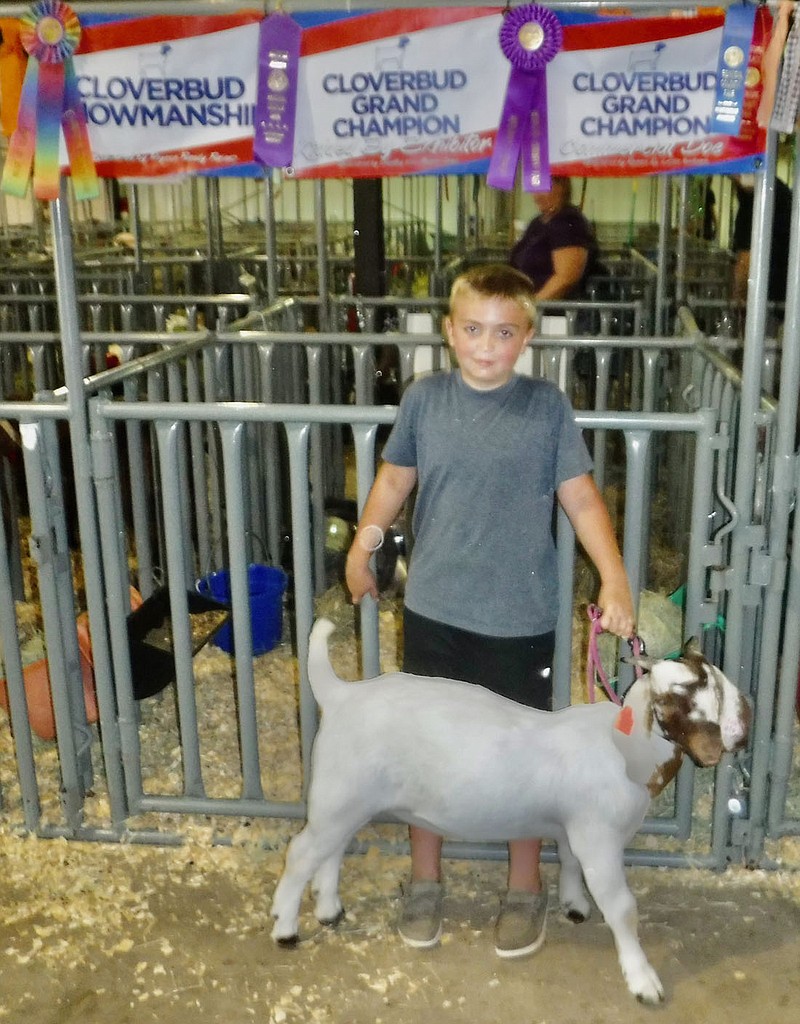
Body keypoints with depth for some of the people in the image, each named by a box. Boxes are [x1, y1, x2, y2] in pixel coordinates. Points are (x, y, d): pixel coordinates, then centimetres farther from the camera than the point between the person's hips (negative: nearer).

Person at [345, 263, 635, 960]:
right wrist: (363, 545, 5)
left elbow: (581, 497, -5)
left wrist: (614, 577, -14)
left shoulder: (548, 407, -7)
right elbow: (395, 477, 11)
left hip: (520, 617, -2)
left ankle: (525, 887, 34)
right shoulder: (424, 399, -2)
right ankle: (426, 879, 35)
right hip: (434, 610, 2)